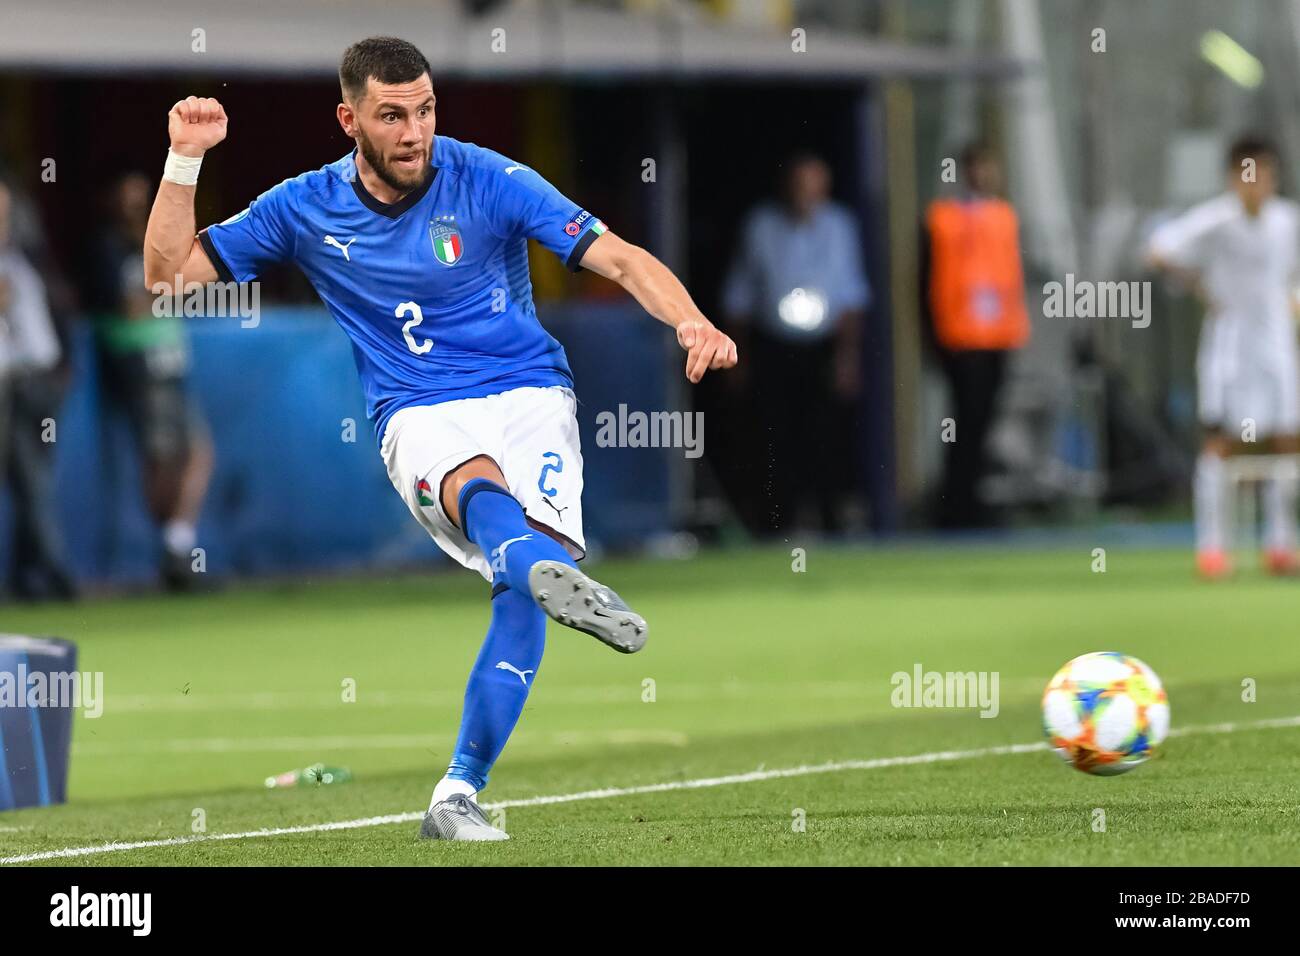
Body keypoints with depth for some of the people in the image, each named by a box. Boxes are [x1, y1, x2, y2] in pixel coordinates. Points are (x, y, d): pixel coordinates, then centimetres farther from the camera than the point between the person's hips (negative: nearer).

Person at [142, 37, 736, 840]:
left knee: (525, 584, -24)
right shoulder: (307, 209, 5)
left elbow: (620, 258, -8)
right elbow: (169, 271, 9)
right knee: (477, 490, -37)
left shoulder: (487, 180, -3)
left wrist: (692, 322, -26)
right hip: (421, 415, 0)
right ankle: (557, 574, -71)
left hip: (529, 394, 0)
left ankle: (459, 795, -20)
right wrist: (186, 160, -3)